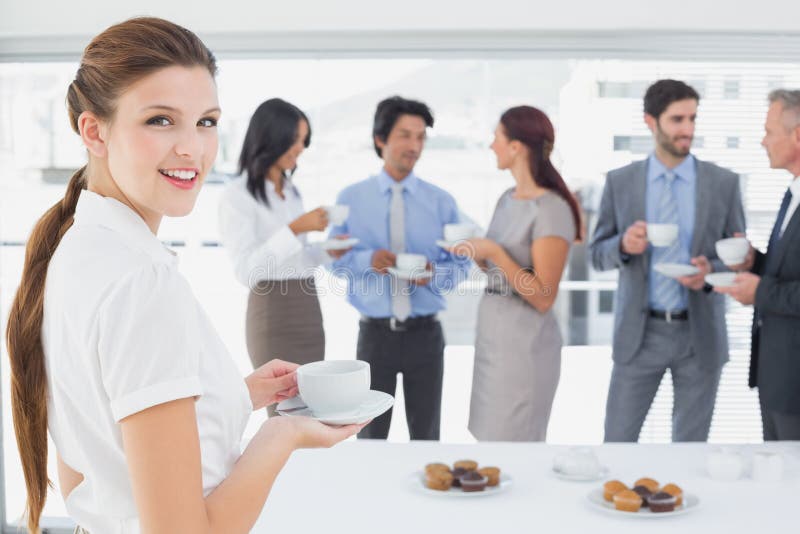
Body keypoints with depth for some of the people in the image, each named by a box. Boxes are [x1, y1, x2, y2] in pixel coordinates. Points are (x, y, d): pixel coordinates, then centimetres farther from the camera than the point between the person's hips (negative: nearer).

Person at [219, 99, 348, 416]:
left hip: (309, 310, 8)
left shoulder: (291, 191, 15)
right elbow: (246, 270, -18)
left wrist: (328, 252, 4)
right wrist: (294, 229, -22)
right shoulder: (238, 196, -8)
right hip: (273, 313, -7)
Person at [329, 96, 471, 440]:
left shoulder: (441, 202, 0)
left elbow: (461, 264, 2)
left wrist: (434, 274, -19)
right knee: (371, 437, 14)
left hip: (425, 333, 1)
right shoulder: (351, 199, -1)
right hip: (375, 333, 0)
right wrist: (367, 259, -19)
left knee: (426, 437, 14)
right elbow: (335, 259, 0)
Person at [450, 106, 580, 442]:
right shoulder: (507, 198, 8)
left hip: (524, 340, -8)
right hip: (492, 330, 8)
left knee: (510, 435, 4)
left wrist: (494, 252, -23)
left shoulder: (552, 209, -17)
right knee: (491, 431, 16)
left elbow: (543, 298, -19)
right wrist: (472, 251, 2)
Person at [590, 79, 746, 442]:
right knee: (617, 440, 6)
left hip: (700, 336, 0)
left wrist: (711, 271, -18)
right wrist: (623, 245, -19)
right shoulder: (620, 182, 0)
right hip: (640, 333, 0)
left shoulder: (724, 183, -1)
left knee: (690, 445, 13)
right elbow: (598, 254, 3)